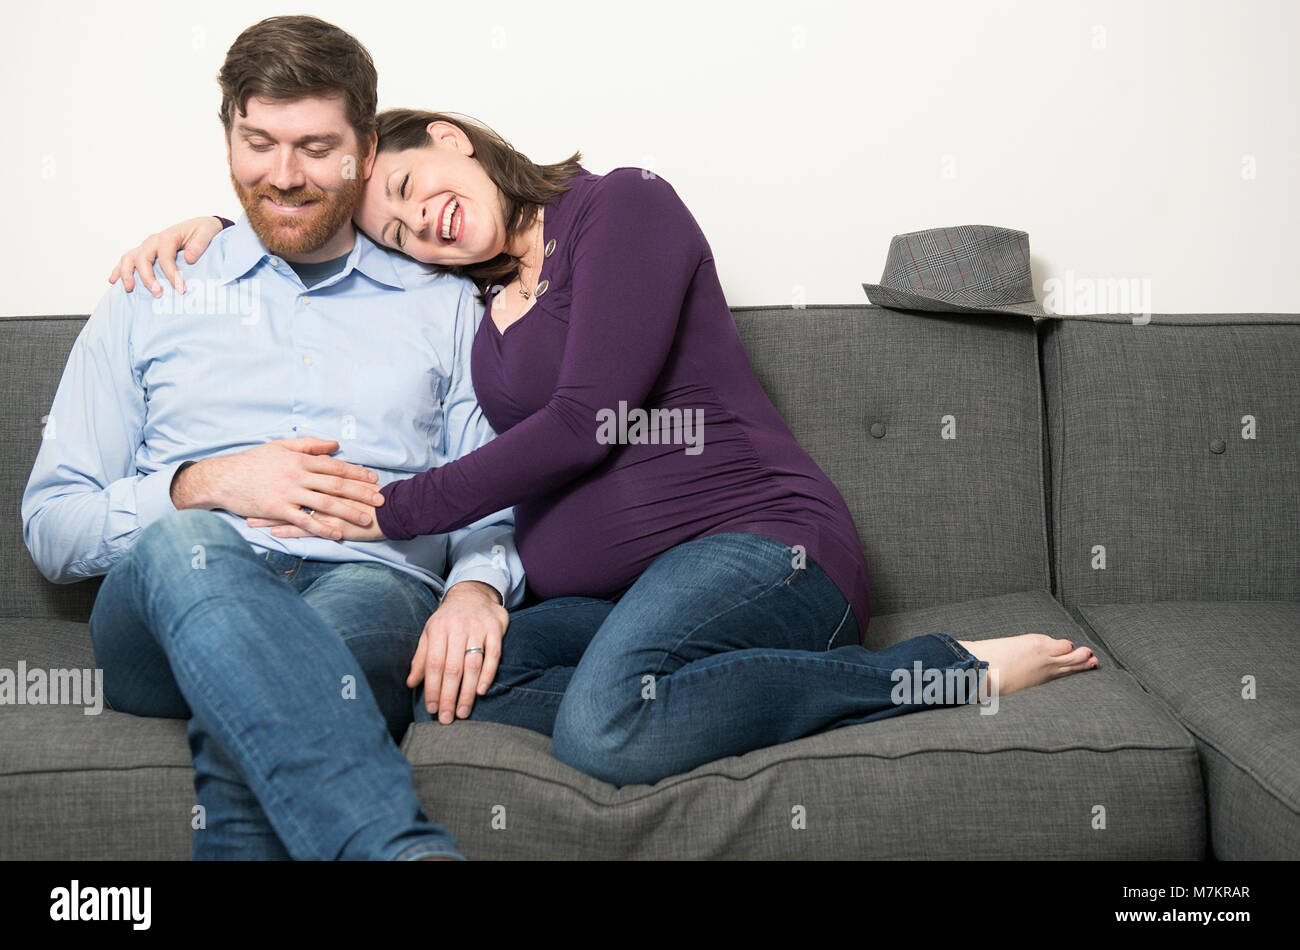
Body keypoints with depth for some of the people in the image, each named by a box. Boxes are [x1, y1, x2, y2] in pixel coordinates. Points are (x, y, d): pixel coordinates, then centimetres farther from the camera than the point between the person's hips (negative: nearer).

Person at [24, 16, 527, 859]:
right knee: (186, 545, -38)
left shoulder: (445, 307, 22)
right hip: (175, 603, 1)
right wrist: (209, 486, -3)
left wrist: (478, 588, -11)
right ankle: (406, 849, -48)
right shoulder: (149, 304, 22)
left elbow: (492, 505, 14)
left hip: (371, 595, -1)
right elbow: (52, 528, 15)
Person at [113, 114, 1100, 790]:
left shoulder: (622, 204, 0)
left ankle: (954, 671, -20)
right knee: (443, 689, -22)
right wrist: (213, 227, 21)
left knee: (604, 722, -36)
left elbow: (586, 421, -11)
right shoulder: (475, 290, 22)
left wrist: (393, 511, -8)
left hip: (753, 541, -7)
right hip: (598, 599, 7)